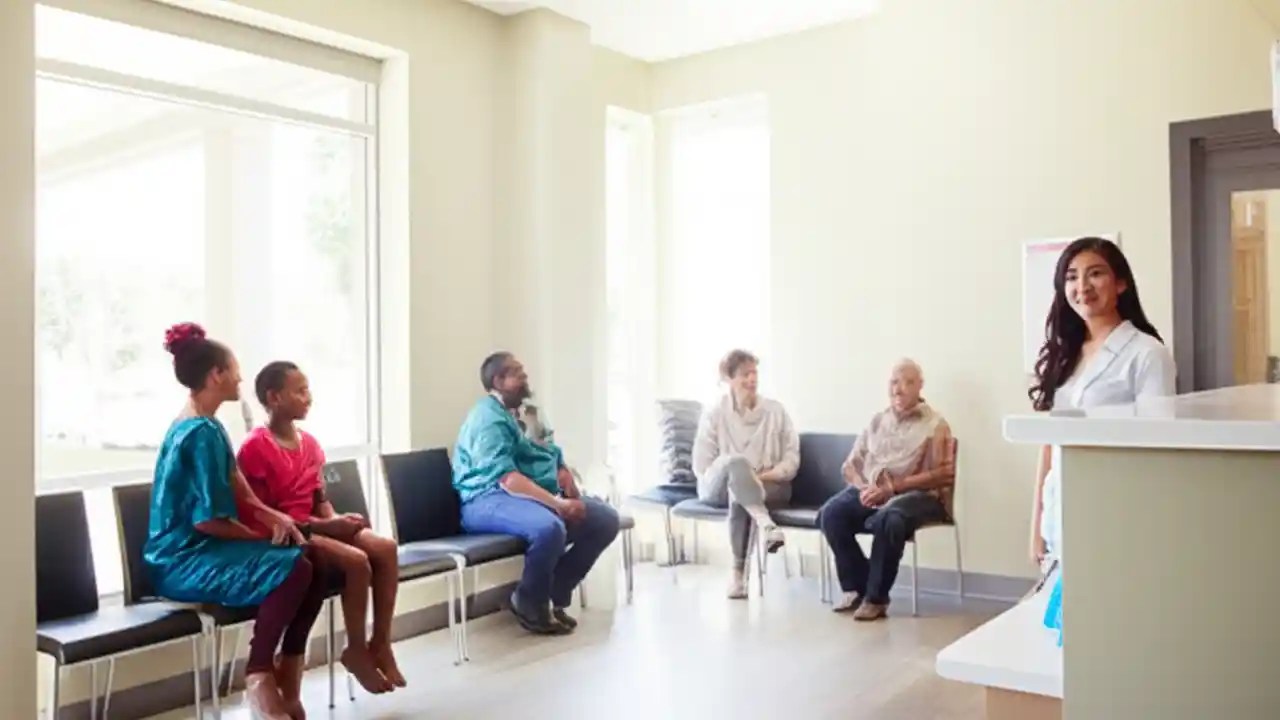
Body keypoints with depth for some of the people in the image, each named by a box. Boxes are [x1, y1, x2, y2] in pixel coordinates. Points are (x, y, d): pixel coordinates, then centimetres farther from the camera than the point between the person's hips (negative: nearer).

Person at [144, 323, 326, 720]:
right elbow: (208, 520, -23)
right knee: (292, 569, -26)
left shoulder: (203, 426, 13)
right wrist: (262, 536, -9)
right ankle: (258, 677, -11)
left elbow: (238, 491, 12)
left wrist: (273, 517, -6)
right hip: (183, 561, -10)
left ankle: (287, 674, 2)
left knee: (313, 562, -4)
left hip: (203, 550, 10)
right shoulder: (200, 433, -19)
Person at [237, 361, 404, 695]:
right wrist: (322, 526, -20)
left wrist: (336, 519, -8)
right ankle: (356, 649, -8)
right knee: (356, 560, -29)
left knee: (386, 548, -16)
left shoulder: (309, 443, 11)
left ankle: (380, 643, -7)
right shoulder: (255, 447, -13)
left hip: (316, 527, 8)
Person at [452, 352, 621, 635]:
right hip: (490, 500, -9)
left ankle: (554, 594, 2)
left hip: (539, 495, 10)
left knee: (606, 519, -4)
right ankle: (530, 603, -10)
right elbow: (507, 479, -23)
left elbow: (555, 457, 21)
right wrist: (557, 504, -28)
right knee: (550, 528, -38)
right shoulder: (489, 418, -11)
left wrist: (568, 484, -3)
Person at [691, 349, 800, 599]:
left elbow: (792, 459, 4)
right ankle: (767, 526, -52)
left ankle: (739, 573, -34)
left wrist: (765, 476, -14)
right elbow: (700, 464, 0)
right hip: (720, 486, 0)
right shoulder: (714, 413, 6)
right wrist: (743, 475, -13)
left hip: (770, 486, 0)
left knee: (739, 496, -37)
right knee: (736, 462, -37)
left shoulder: (776, 410, 8)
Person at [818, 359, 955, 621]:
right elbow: (850, 464, 14)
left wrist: (892, 487, -18)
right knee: (831, 514, -24)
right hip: (870, 491, 5)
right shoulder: (877, 420, 17)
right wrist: (864, 487, -10)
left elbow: (941, 475, -9)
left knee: (887, 520, -38)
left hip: (915, 494, -4)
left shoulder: (935, 424, 3)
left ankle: (876, 597, -20)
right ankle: (855, 587, -8)